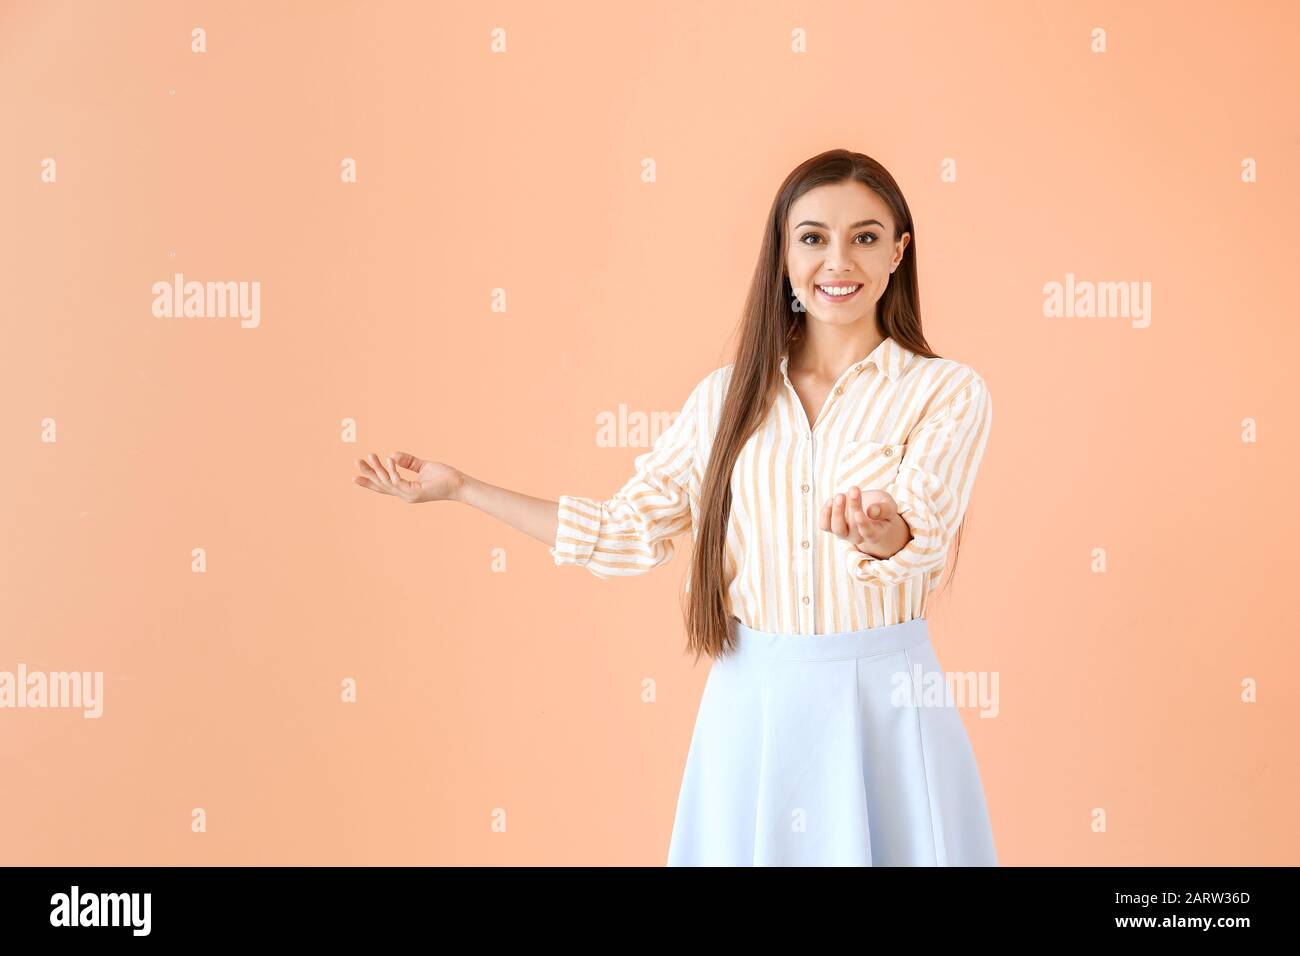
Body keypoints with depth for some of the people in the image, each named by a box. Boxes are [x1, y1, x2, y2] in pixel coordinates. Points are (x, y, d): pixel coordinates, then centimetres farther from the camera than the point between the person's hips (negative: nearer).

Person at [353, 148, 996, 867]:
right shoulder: (728, 396, 6)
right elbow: (631, 531, 7)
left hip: (881, 706, -2)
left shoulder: (947, 392, -3)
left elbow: (920, 535, -19)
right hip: (750, 705, 3)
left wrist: (881, 534, -43)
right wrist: (460, 488, 7)